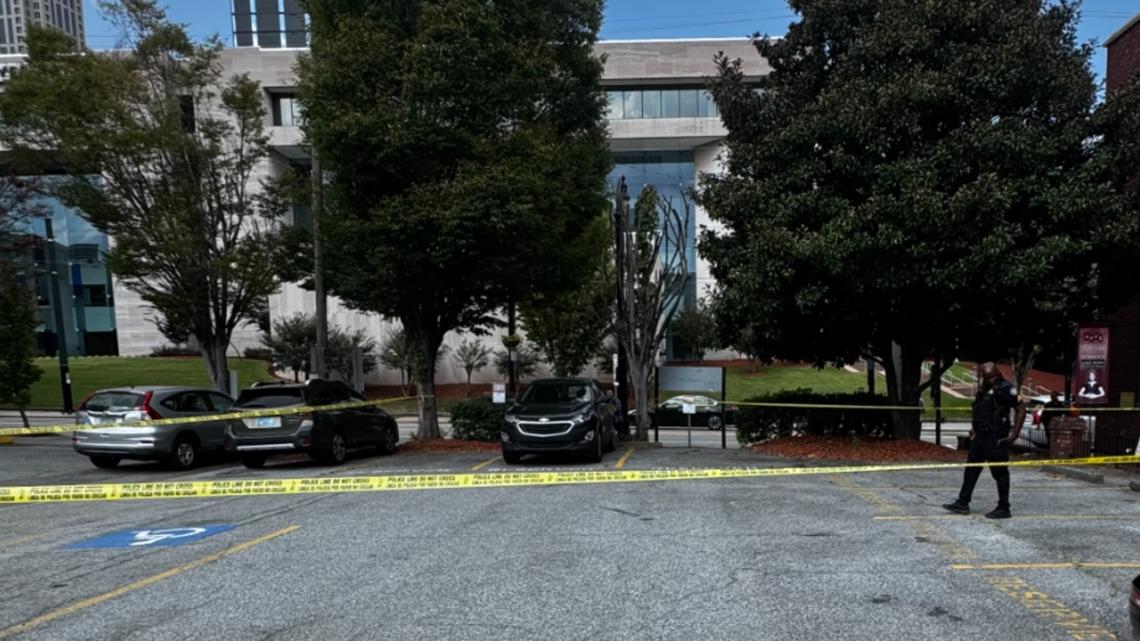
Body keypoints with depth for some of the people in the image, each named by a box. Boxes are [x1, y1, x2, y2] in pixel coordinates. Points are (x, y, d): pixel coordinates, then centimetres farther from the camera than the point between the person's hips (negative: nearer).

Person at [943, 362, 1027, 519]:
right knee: (971, 469, 11)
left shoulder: (1005, 388, -12)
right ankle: (962, 503, 17)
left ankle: (1003, 509, 12)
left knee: (1000, 473, 1)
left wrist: (1014, 434, -17)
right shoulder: (983, 389, 13)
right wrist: (974, 428, 18)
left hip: (996, 439, -8)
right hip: (980, 436, 8)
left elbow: (1021, 409, -14)